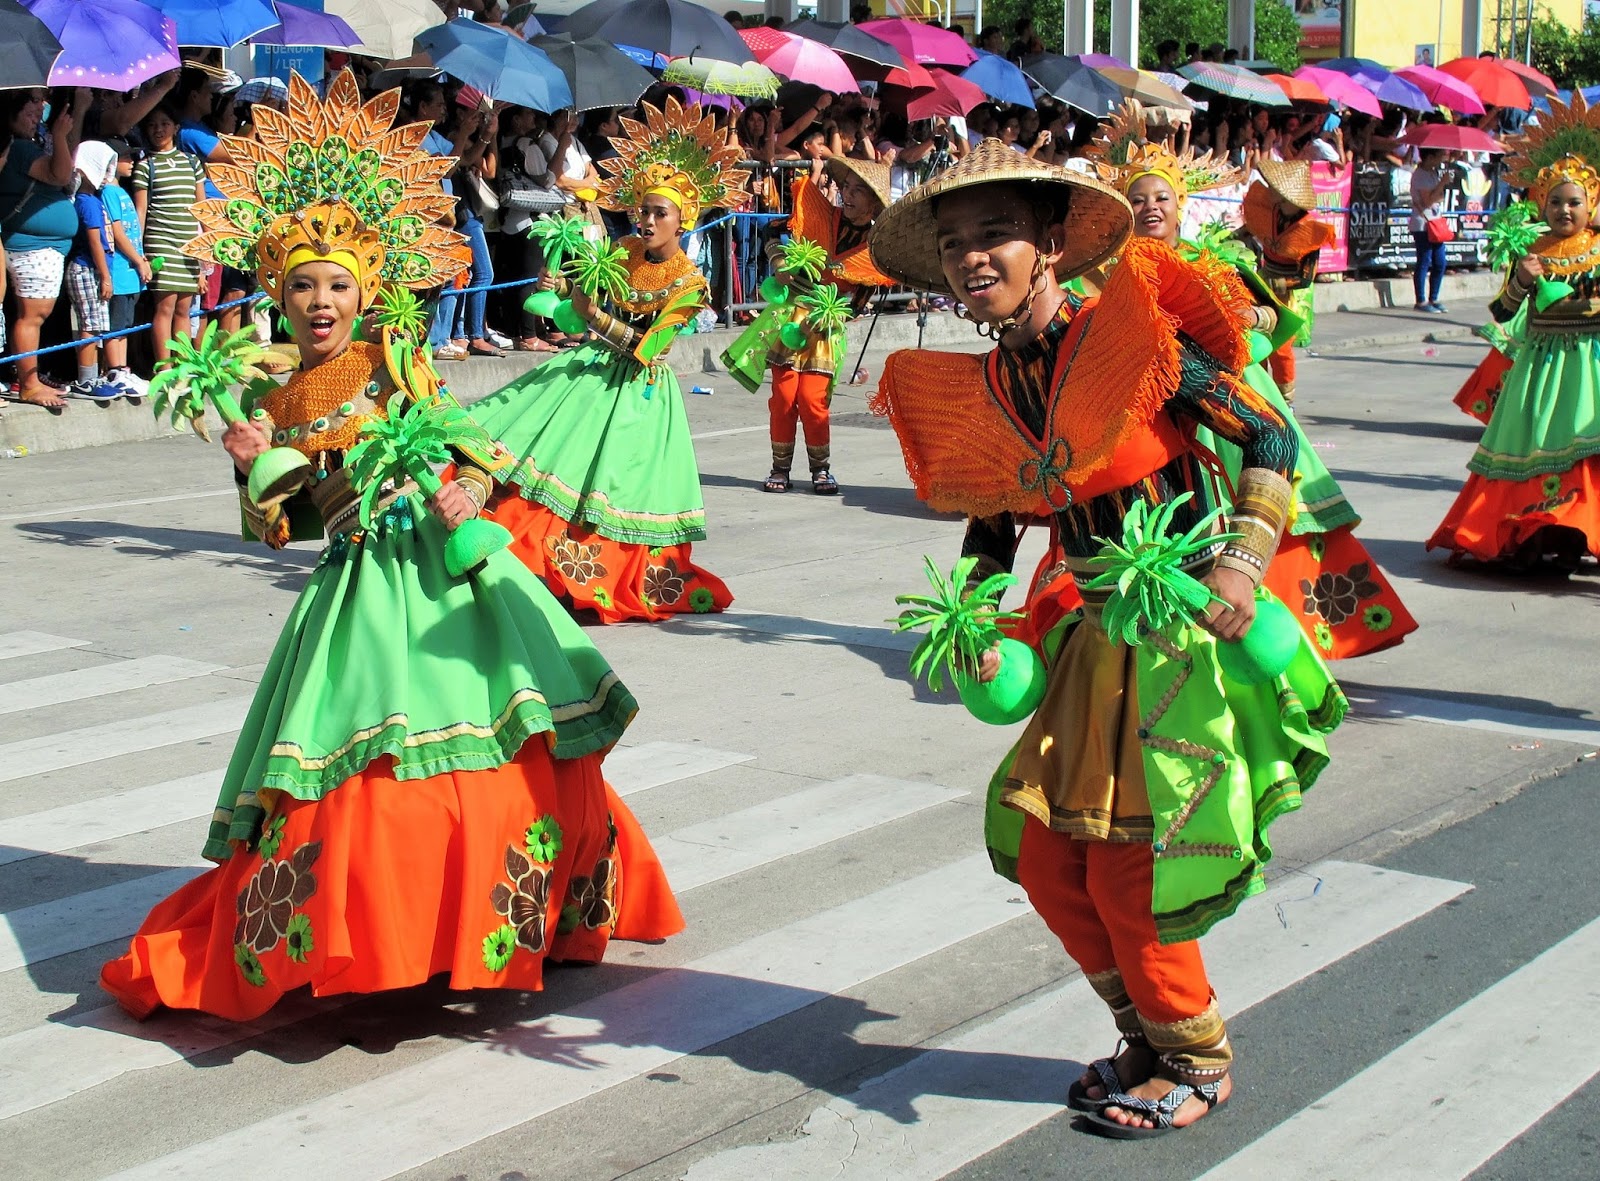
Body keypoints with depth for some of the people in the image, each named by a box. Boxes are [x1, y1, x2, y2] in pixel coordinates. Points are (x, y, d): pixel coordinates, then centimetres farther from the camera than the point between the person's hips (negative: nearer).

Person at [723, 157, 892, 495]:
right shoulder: (823, 217, 2)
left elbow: (858, 301, -2)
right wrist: (779, 263, -11)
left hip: (825, 329, -1)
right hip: (788, 316, 1)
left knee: (813, 401, -8)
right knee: (783, 397, -2)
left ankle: (821, 469, 10)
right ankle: (780, 468, 11)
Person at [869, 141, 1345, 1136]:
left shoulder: (1128, 337, -15)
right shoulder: (983, 390, 3)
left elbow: (1271, 437, -11)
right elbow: (990, 514, 17)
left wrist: (1242, 559, -22)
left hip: (1191, 632, -7)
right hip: (1099, 642, 7)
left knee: (1127, 876, -4)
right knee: (1045, 860, 7)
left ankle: (1200, 1063, 21)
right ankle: (1149, 1038, 30)